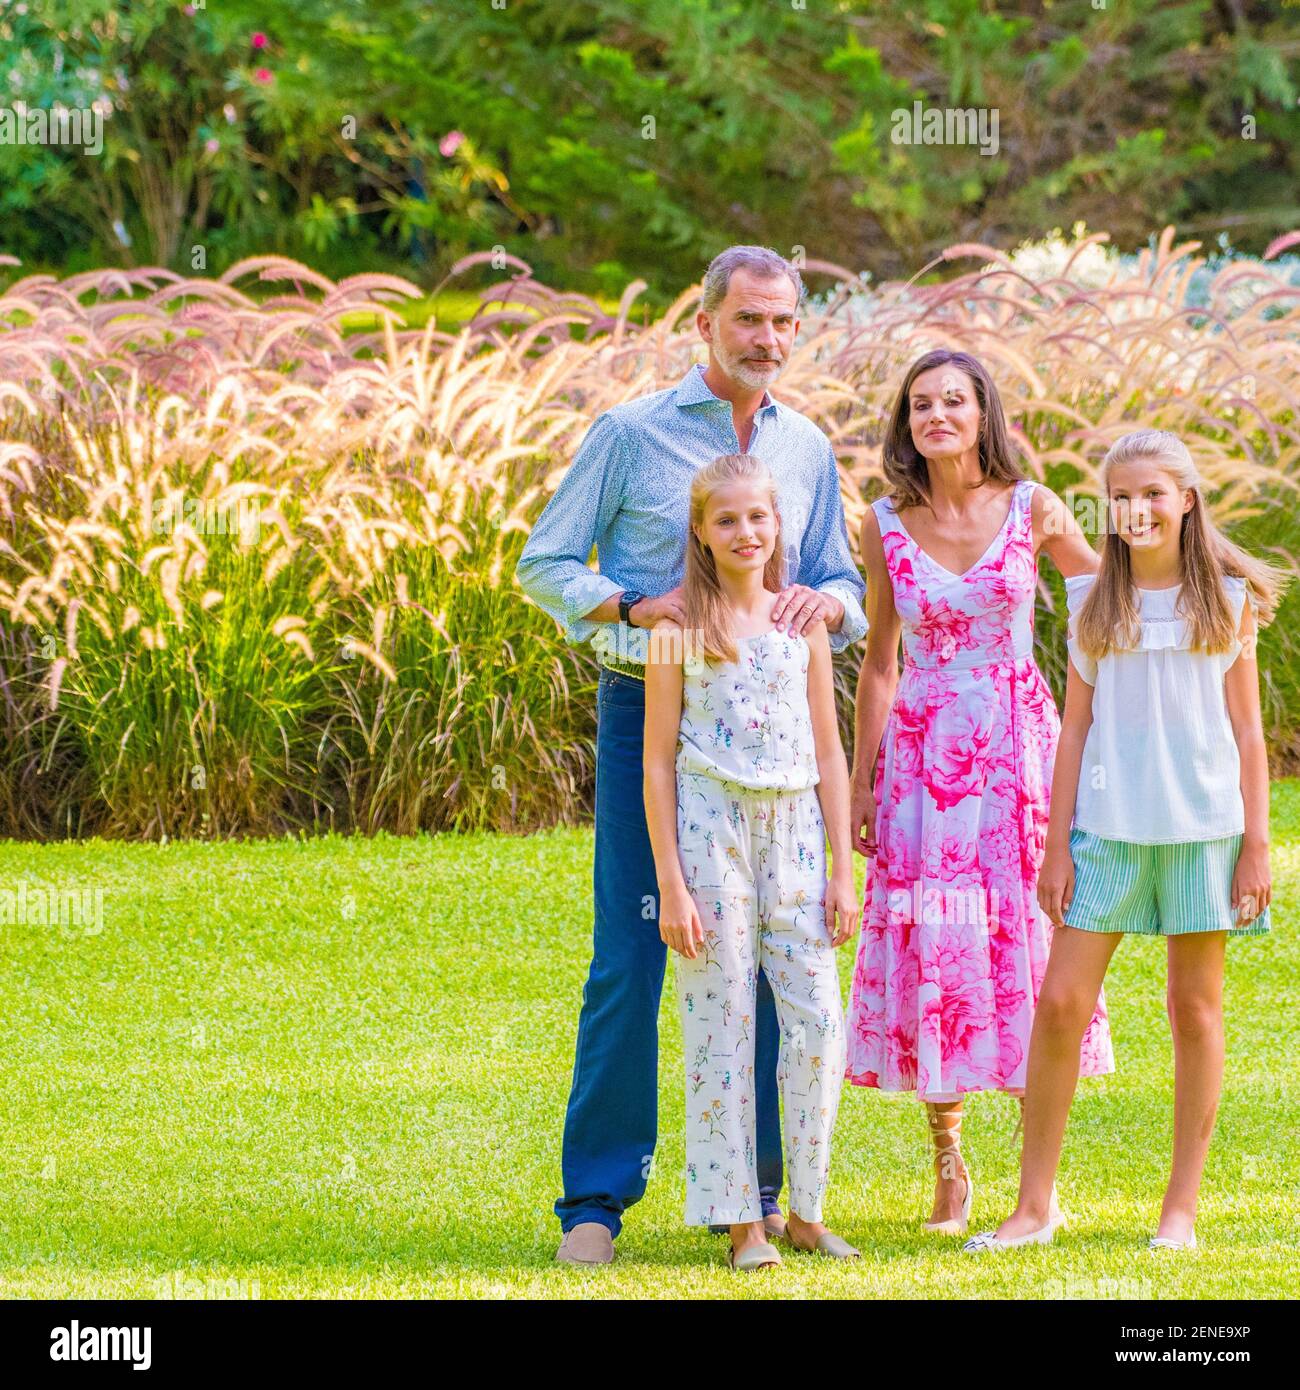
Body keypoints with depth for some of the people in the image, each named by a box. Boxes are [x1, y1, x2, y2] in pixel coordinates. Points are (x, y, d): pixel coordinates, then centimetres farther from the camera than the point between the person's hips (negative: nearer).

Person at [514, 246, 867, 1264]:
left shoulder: (808, 451, 11)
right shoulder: (631, 435, -1)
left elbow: (847, 589, 15)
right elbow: (545, 565, 2)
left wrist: (824, 601, -9)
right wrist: (639, 607, -15)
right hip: (650, 712, -4)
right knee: (629, 961, -6)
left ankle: (752, 1188, 15)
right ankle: (596, 1198, 0)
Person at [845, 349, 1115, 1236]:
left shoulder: (1032, 509, -1)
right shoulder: (885, 526, 2)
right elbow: (881, 661, 8)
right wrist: (859, 780, 8)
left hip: (1019, 746, -1)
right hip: (923, 753, 1)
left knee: (1029, 939, 0)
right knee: (932, 946, 0)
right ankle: (950, 1170, 13)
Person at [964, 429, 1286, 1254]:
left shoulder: (1228, 599, 4)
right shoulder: (1092, 603, 7)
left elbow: (1247, 730, 5)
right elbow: (1076, 728, 9)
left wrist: (1257, 844, 0)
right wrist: (1058, 845, 4)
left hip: (1204, 826, -1)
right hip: (1109, 828, 1)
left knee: (1196, 1009, 4)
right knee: (1061, 1004, -5)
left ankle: (1182, 1209, 10)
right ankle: (1034, 1207, 1)